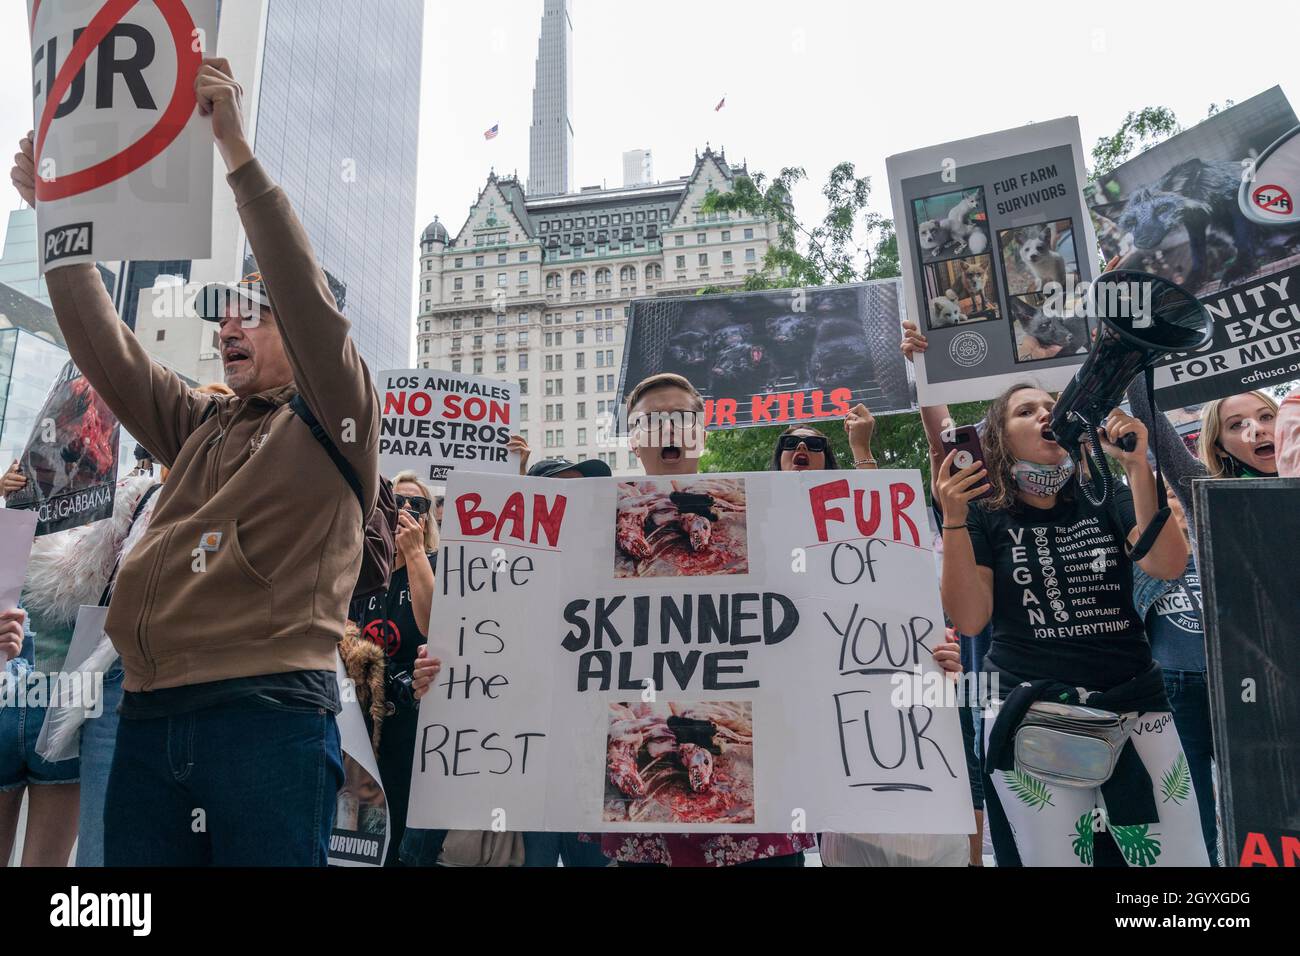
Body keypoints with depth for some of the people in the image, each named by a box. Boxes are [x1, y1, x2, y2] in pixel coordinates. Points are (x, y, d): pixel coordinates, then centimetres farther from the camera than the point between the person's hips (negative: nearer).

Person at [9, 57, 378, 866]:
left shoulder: (332, 420, 3)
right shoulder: (201, 427, 21)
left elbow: (311, 302, -10)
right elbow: (107, 351, 17)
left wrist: (239, 153, -14)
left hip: (270, 713, -6)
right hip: (150, 716, 6)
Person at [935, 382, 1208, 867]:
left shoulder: (1106, 497, 9)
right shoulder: (983, 513, 2)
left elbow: (1167, 565, -8)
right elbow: (970, 619, -7)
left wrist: (1137, 465, -14)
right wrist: (953, 519, -16)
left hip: (1134, 702, 3)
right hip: (1029, 715, -2)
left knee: (1180, 856, 4)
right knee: (1053, 856, 1)